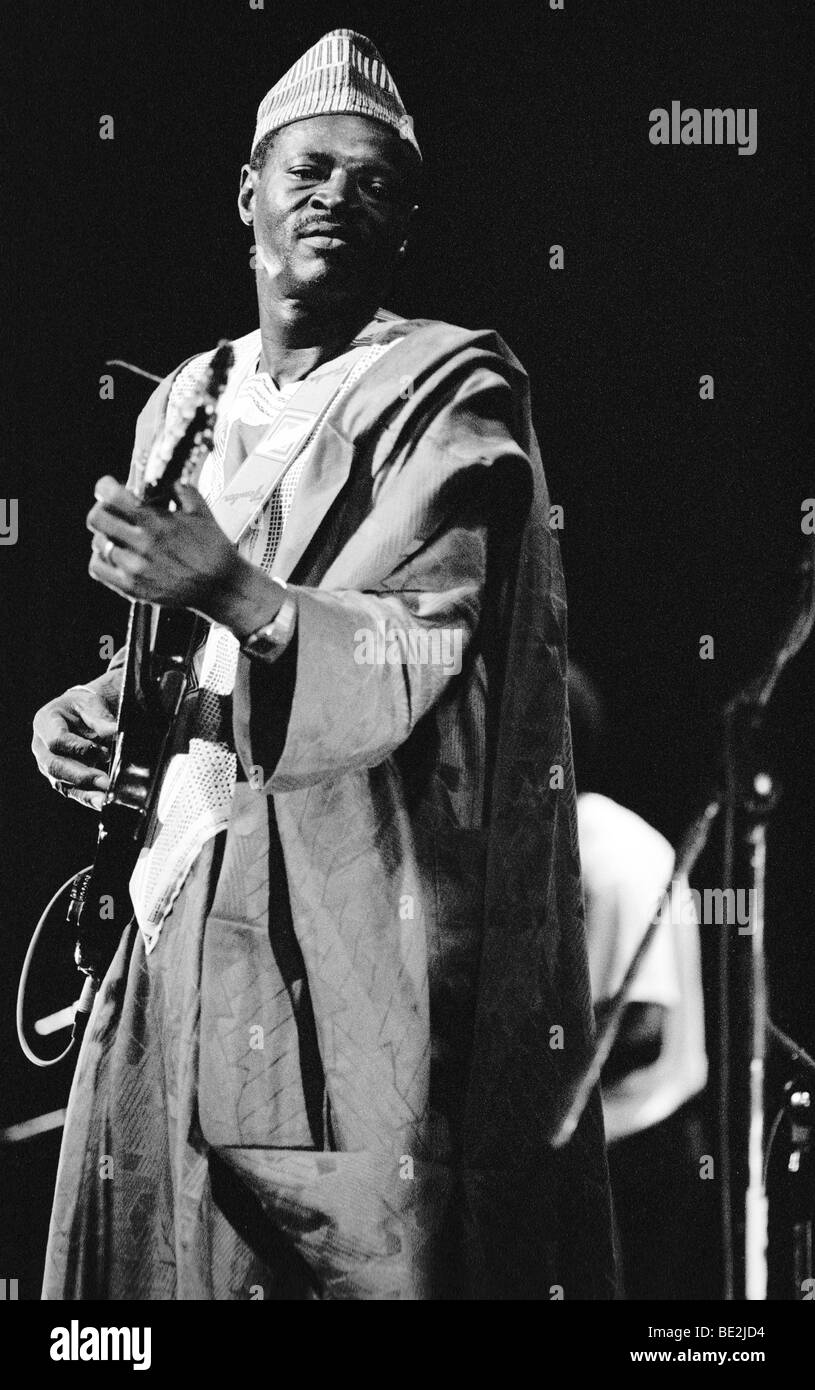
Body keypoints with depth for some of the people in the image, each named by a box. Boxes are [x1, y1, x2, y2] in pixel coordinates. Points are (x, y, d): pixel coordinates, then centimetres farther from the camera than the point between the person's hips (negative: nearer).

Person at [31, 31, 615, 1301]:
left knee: (373, 1261, -6)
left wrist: (235, 593, -22)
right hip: (177, 914, 6)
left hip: (352, 943, -6)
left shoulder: (453, 389, -3)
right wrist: (100, 711, 2)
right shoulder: (182, 401, 17)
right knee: (155, 1266, 9)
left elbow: (443, 663, -12)